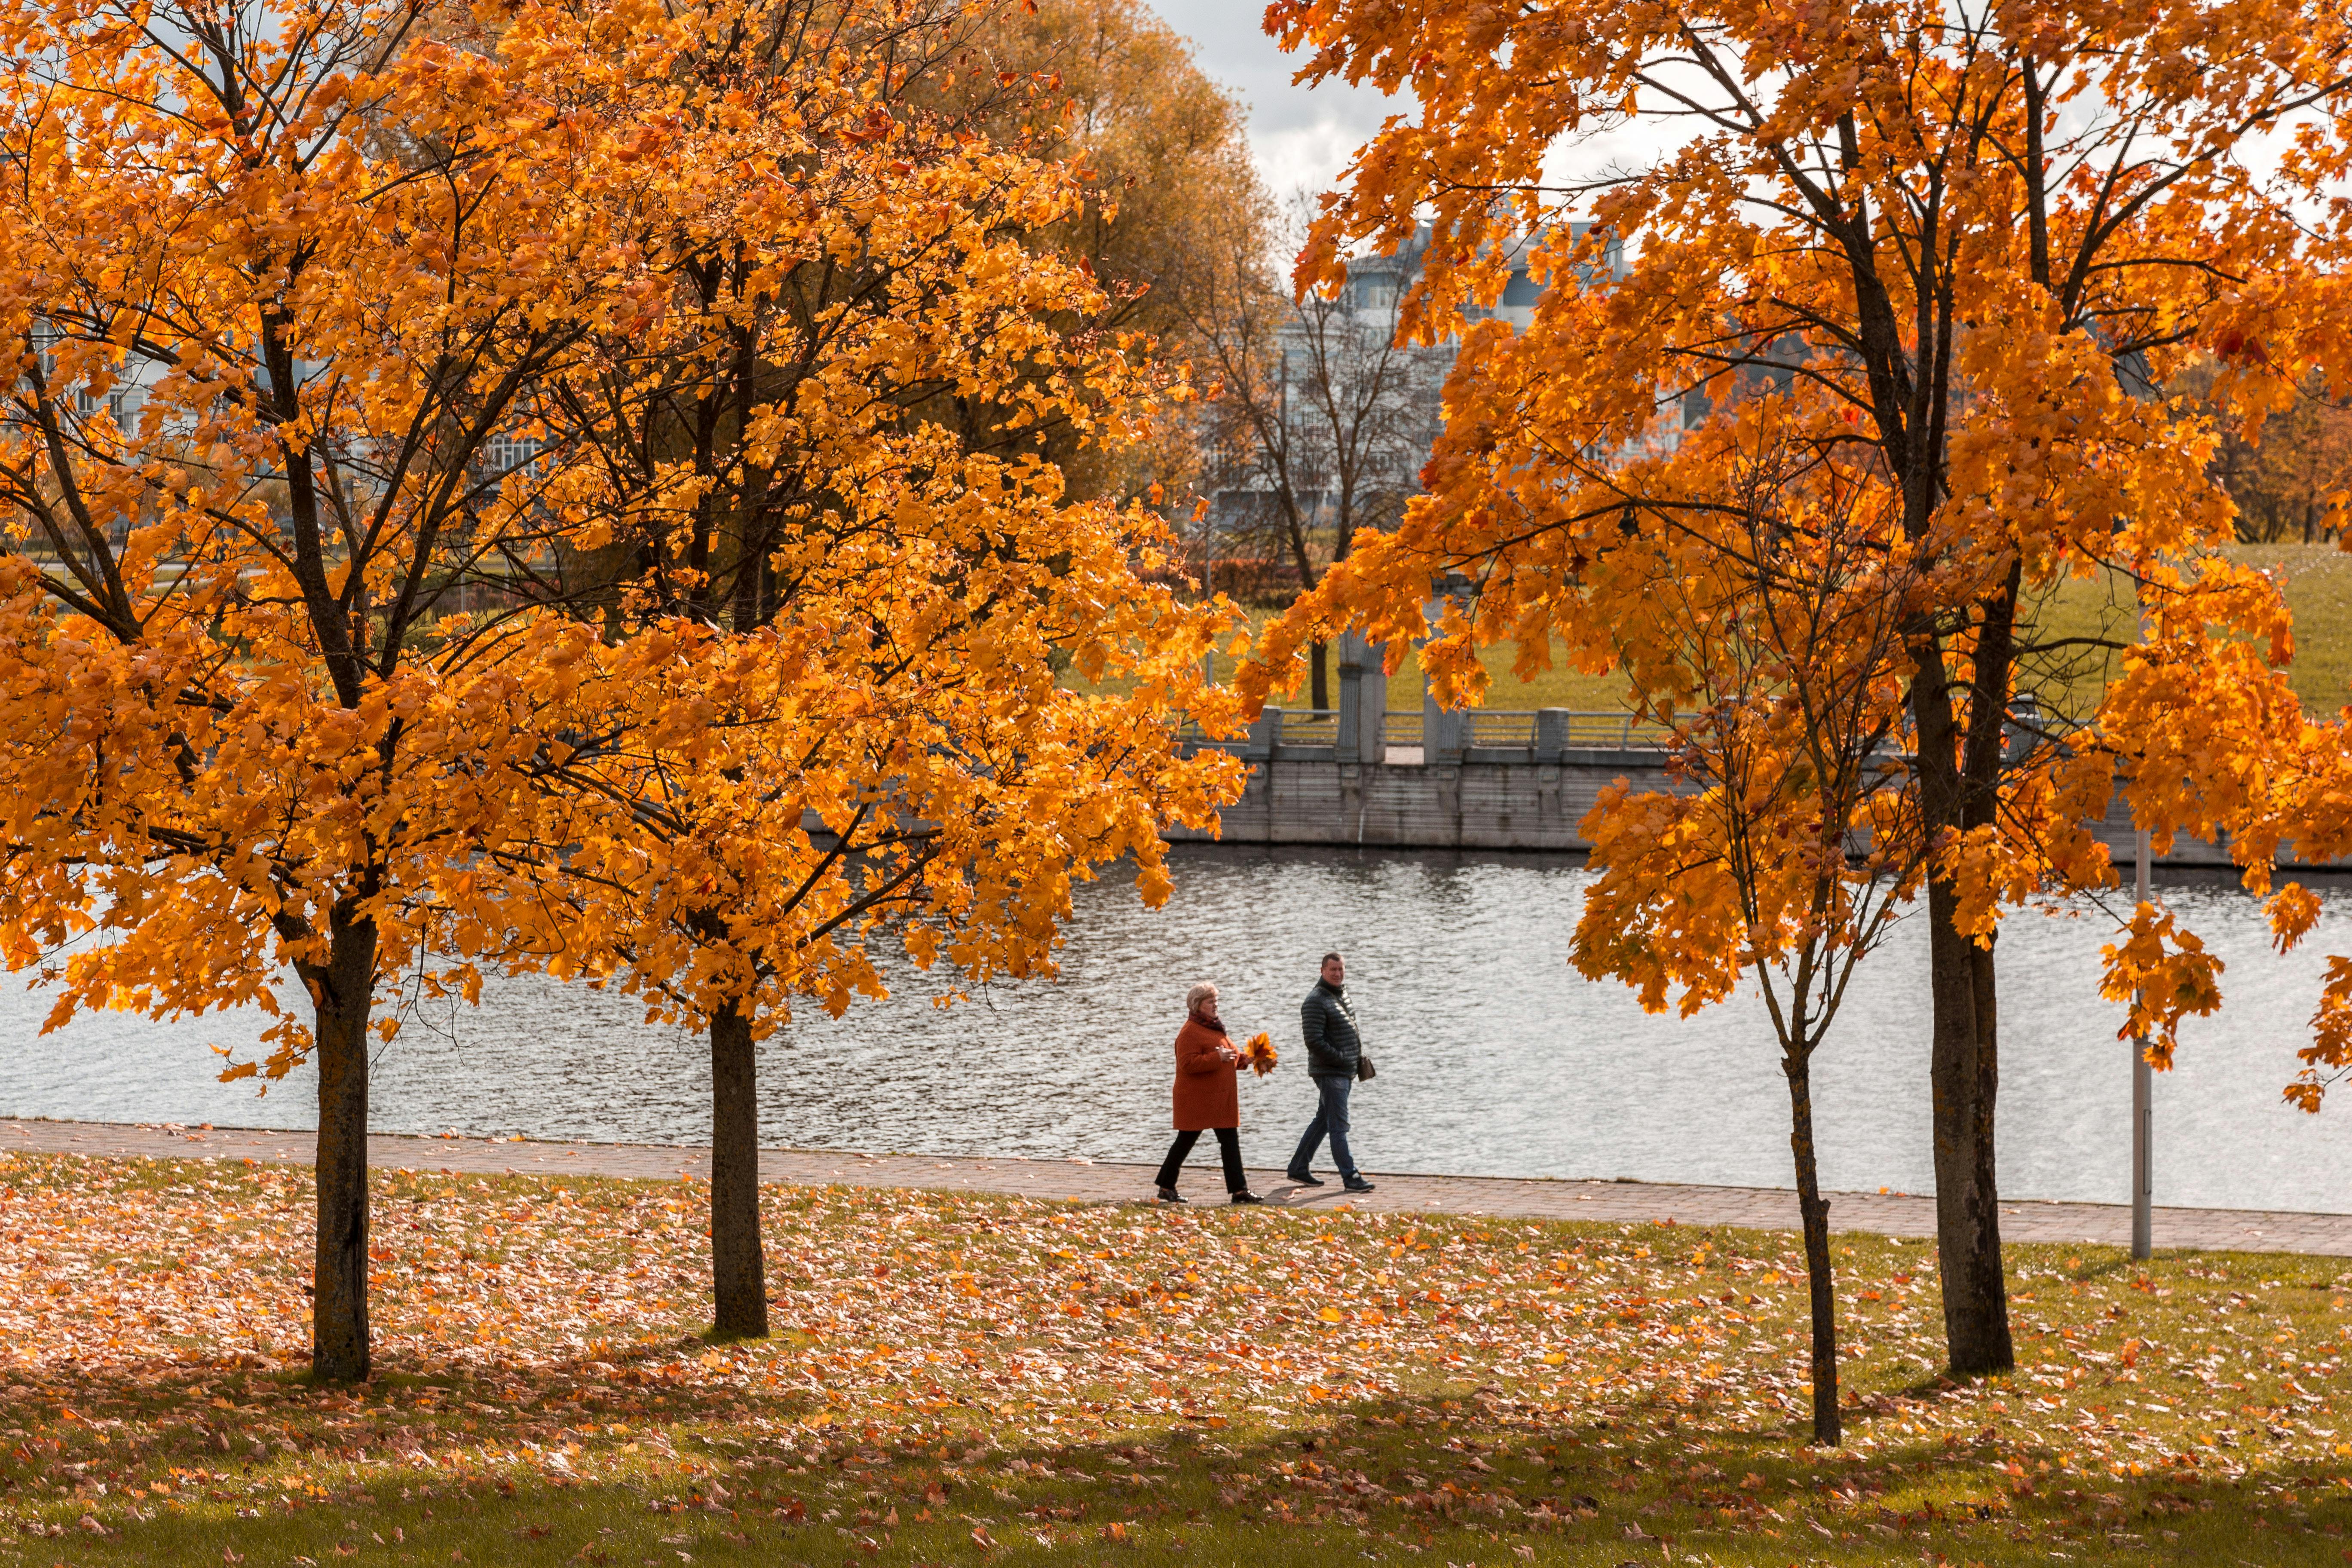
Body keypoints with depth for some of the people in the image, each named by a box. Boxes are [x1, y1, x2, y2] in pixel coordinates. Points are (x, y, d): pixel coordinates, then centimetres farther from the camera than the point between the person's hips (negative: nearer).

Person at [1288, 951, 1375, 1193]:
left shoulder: (1342, 994, 14)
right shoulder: (1316, 1001, -15)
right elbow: (1314, 1042, -20)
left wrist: (1359, 1056, 14)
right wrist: (1342, 1059, -17)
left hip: (1346, 1072, 9)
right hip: (1330, 1073, -9)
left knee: (1323, 1121, 15)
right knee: (1339, 1127, -7)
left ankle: (1299, 1169, 23)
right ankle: (1350, 1177, -7)